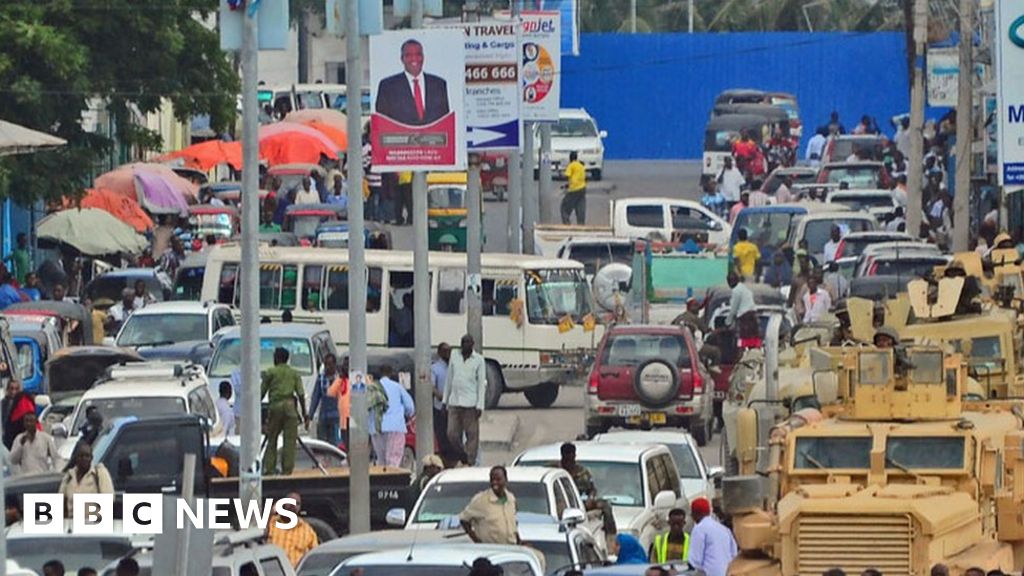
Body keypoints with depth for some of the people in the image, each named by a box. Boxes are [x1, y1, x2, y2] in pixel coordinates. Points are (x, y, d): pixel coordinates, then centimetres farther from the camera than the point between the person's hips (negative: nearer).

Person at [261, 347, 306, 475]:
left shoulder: (270, 373, 6)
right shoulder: (294, 374, 11)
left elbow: (261, 393, 7)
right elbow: (301, 394, 4)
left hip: (275, 406, -1)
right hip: (290, 406, 1)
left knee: (272, 438, 7)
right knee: (290, 439, 1)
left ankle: (268, 467, 2)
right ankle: (287, 468, -4)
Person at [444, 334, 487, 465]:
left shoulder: (478, 360, 2)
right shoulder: (454, 358, 12)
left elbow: (482, 383, -1)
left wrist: (480, 405, -7)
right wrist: (445, 400, 16)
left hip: (470, 404, -4)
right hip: (454, 403, 4)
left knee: (472, 435, -4)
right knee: (452, 435, 0)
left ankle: (470, 462, 1)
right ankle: (463, 456, 19)